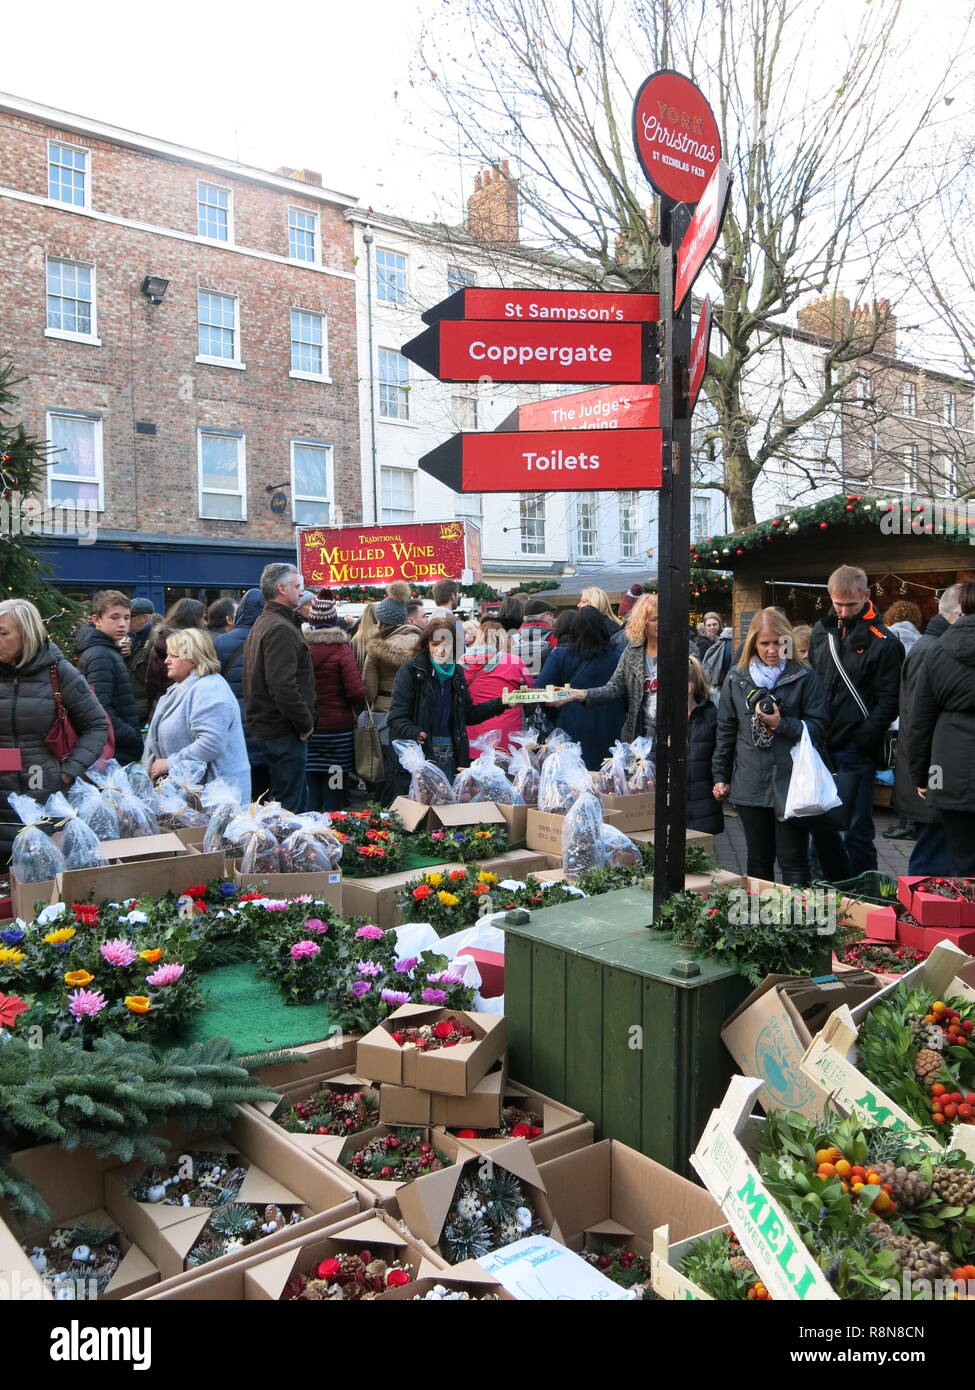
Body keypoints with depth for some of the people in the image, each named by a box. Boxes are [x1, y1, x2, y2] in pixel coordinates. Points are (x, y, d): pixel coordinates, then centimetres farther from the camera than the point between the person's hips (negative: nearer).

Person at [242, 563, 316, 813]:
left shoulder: (262, 624, 17)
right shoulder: (280, 628, -17)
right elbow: (283, 686, -25)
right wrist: (305, 722, -15)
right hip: (285, 729, -10)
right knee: (290, 804, -4)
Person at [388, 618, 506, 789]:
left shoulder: (456, 672, 13)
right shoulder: (411, 671, -5)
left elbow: (469, 714, 17)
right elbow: (397, 717, -12)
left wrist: (501, 704, 7)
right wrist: (413, 733, -31)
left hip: (450, 754, 5)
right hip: (420, 752, -5)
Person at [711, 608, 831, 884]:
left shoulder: (804, 677, -3)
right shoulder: (738, 677, 7)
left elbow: (819, 727, -3)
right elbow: (725, 730, 13)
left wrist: (781, 723, -16)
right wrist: (720, 776, 12)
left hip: (791, 784, -3)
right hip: (750, 786, 3)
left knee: (793, 862, 0)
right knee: (758, 860, 16)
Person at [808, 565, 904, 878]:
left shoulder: (882, 641, -7)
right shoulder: (822, 631, 11)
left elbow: (888, 700, -9)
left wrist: (862, 741, -16)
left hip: (855, 752, -6)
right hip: (820, 746, 6)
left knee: (856, 830, 1)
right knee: (818, 821, 13)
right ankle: (836, 886, 29)